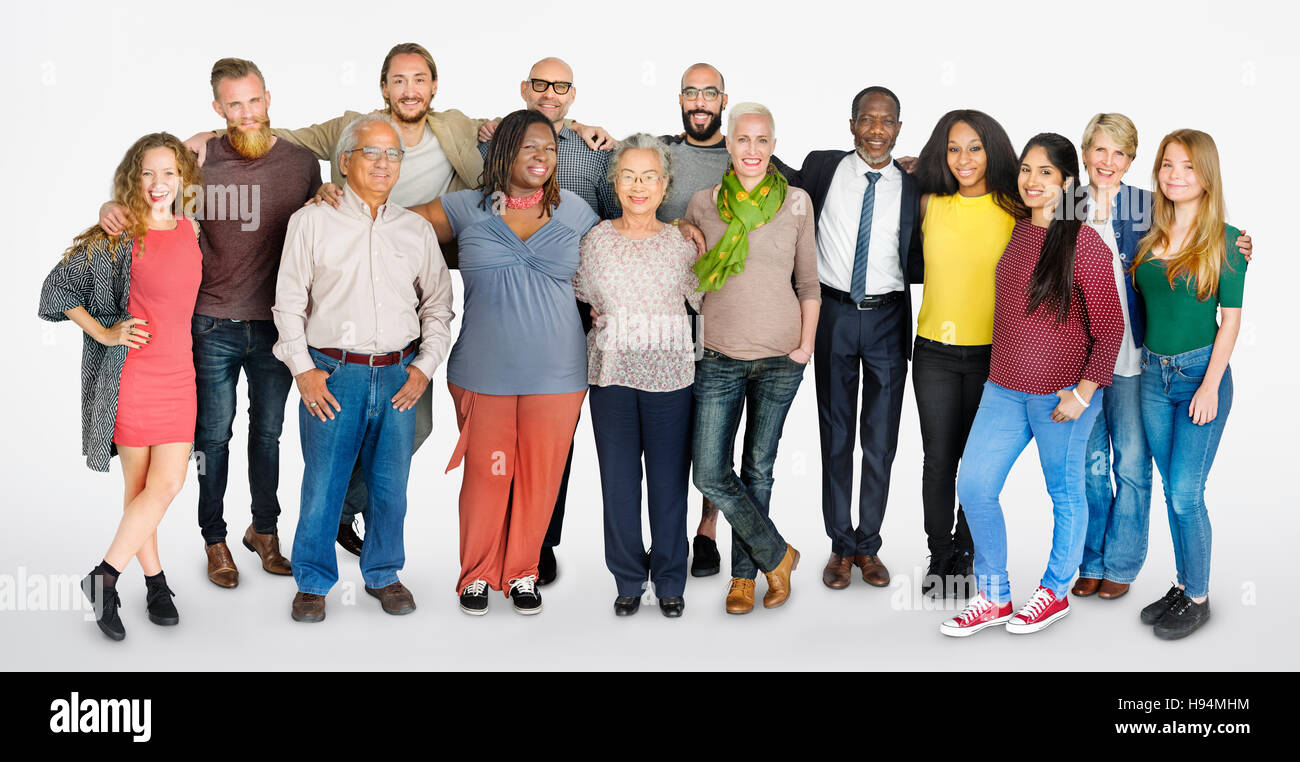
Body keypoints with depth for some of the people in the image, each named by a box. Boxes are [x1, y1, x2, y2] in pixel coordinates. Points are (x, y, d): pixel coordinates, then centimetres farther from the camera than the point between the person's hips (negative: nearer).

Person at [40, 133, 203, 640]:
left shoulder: (191, 231, 7)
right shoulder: (116, 237, -7)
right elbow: (58, 285, -3)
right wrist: (104, 334, -8)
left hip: (178, 375, 4)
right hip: (131, 375, -4)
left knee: (167, 483, 1)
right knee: (142, 487, 1)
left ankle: (103, 577, 16)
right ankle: (154, 580, 15)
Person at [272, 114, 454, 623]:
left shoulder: (417, 230, 11)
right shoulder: (312, 222, 3)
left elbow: (437, 304, 14)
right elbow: (289, 301, 2)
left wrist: (425, 366, 4)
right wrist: (303, 369, -4)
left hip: (399, 375, 3)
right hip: (332, 372, -2)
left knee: (390, 484, 7)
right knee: (322, 483, -1)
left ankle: (383, 575, 25)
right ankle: (313, 582, 16)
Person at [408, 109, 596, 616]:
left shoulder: (576, 211, 8)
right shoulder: (466, 209, 4)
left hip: (556, 374, 1)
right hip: (483, 373, -1)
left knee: (538, 476, 6)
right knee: (485, 475, 4)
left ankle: (522, 572, 25)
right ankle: (477, 574, 24)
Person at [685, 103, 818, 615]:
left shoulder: (796, 203, 2)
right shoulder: (703, 204, 2)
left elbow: (808, 282, 7)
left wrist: (806, 345, 1)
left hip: (780, 359, 0)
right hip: (719, 356, 1)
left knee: (758, 469, 8)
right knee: (710, 475, -6)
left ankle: (744, 572, 24)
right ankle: (777, 555, 13)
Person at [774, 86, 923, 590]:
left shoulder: (913, 188, 2)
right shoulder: (822, 168, 1)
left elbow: (917, 266, 4)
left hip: (888, 320, 0)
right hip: (833, 314, 0)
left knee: (881, 440, 6)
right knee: (835, 435, 7)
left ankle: (869, 546, 21)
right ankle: (841, 545, 19)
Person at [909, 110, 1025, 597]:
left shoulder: (1014, 212, -2)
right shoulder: (929, 205, 2)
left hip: (992, 354, -1)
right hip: (934, 351, 1)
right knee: (939, 459, 5)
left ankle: (965, 556, 23)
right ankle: (939, 558, 19)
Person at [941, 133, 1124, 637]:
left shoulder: (1085, 246, -12)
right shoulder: (1016, 232, 7)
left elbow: (1110, 328, -11)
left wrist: (1083, 392, -14)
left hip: (1061, 396, -6)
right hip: (1004, 388, 7)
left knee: (1064, 491, 10)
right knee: (973, 487, 4)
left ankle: (1055, 592, 29)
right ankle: (993, 598, 18)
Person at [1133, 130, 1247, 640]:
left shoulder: (1225, 240, -6)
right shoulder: (1149, 238, 7)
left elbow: (1230, 319, -7)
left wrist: (1210, 386, -13)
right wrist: (1148, 361, 5)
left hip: (1201, 372, -5)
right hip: (1153, 374, 5)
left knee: (1186, 493, -5)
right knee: (1173, 491, 12)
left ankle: (1198, 599, 10)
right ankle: (1183, 585, 24)